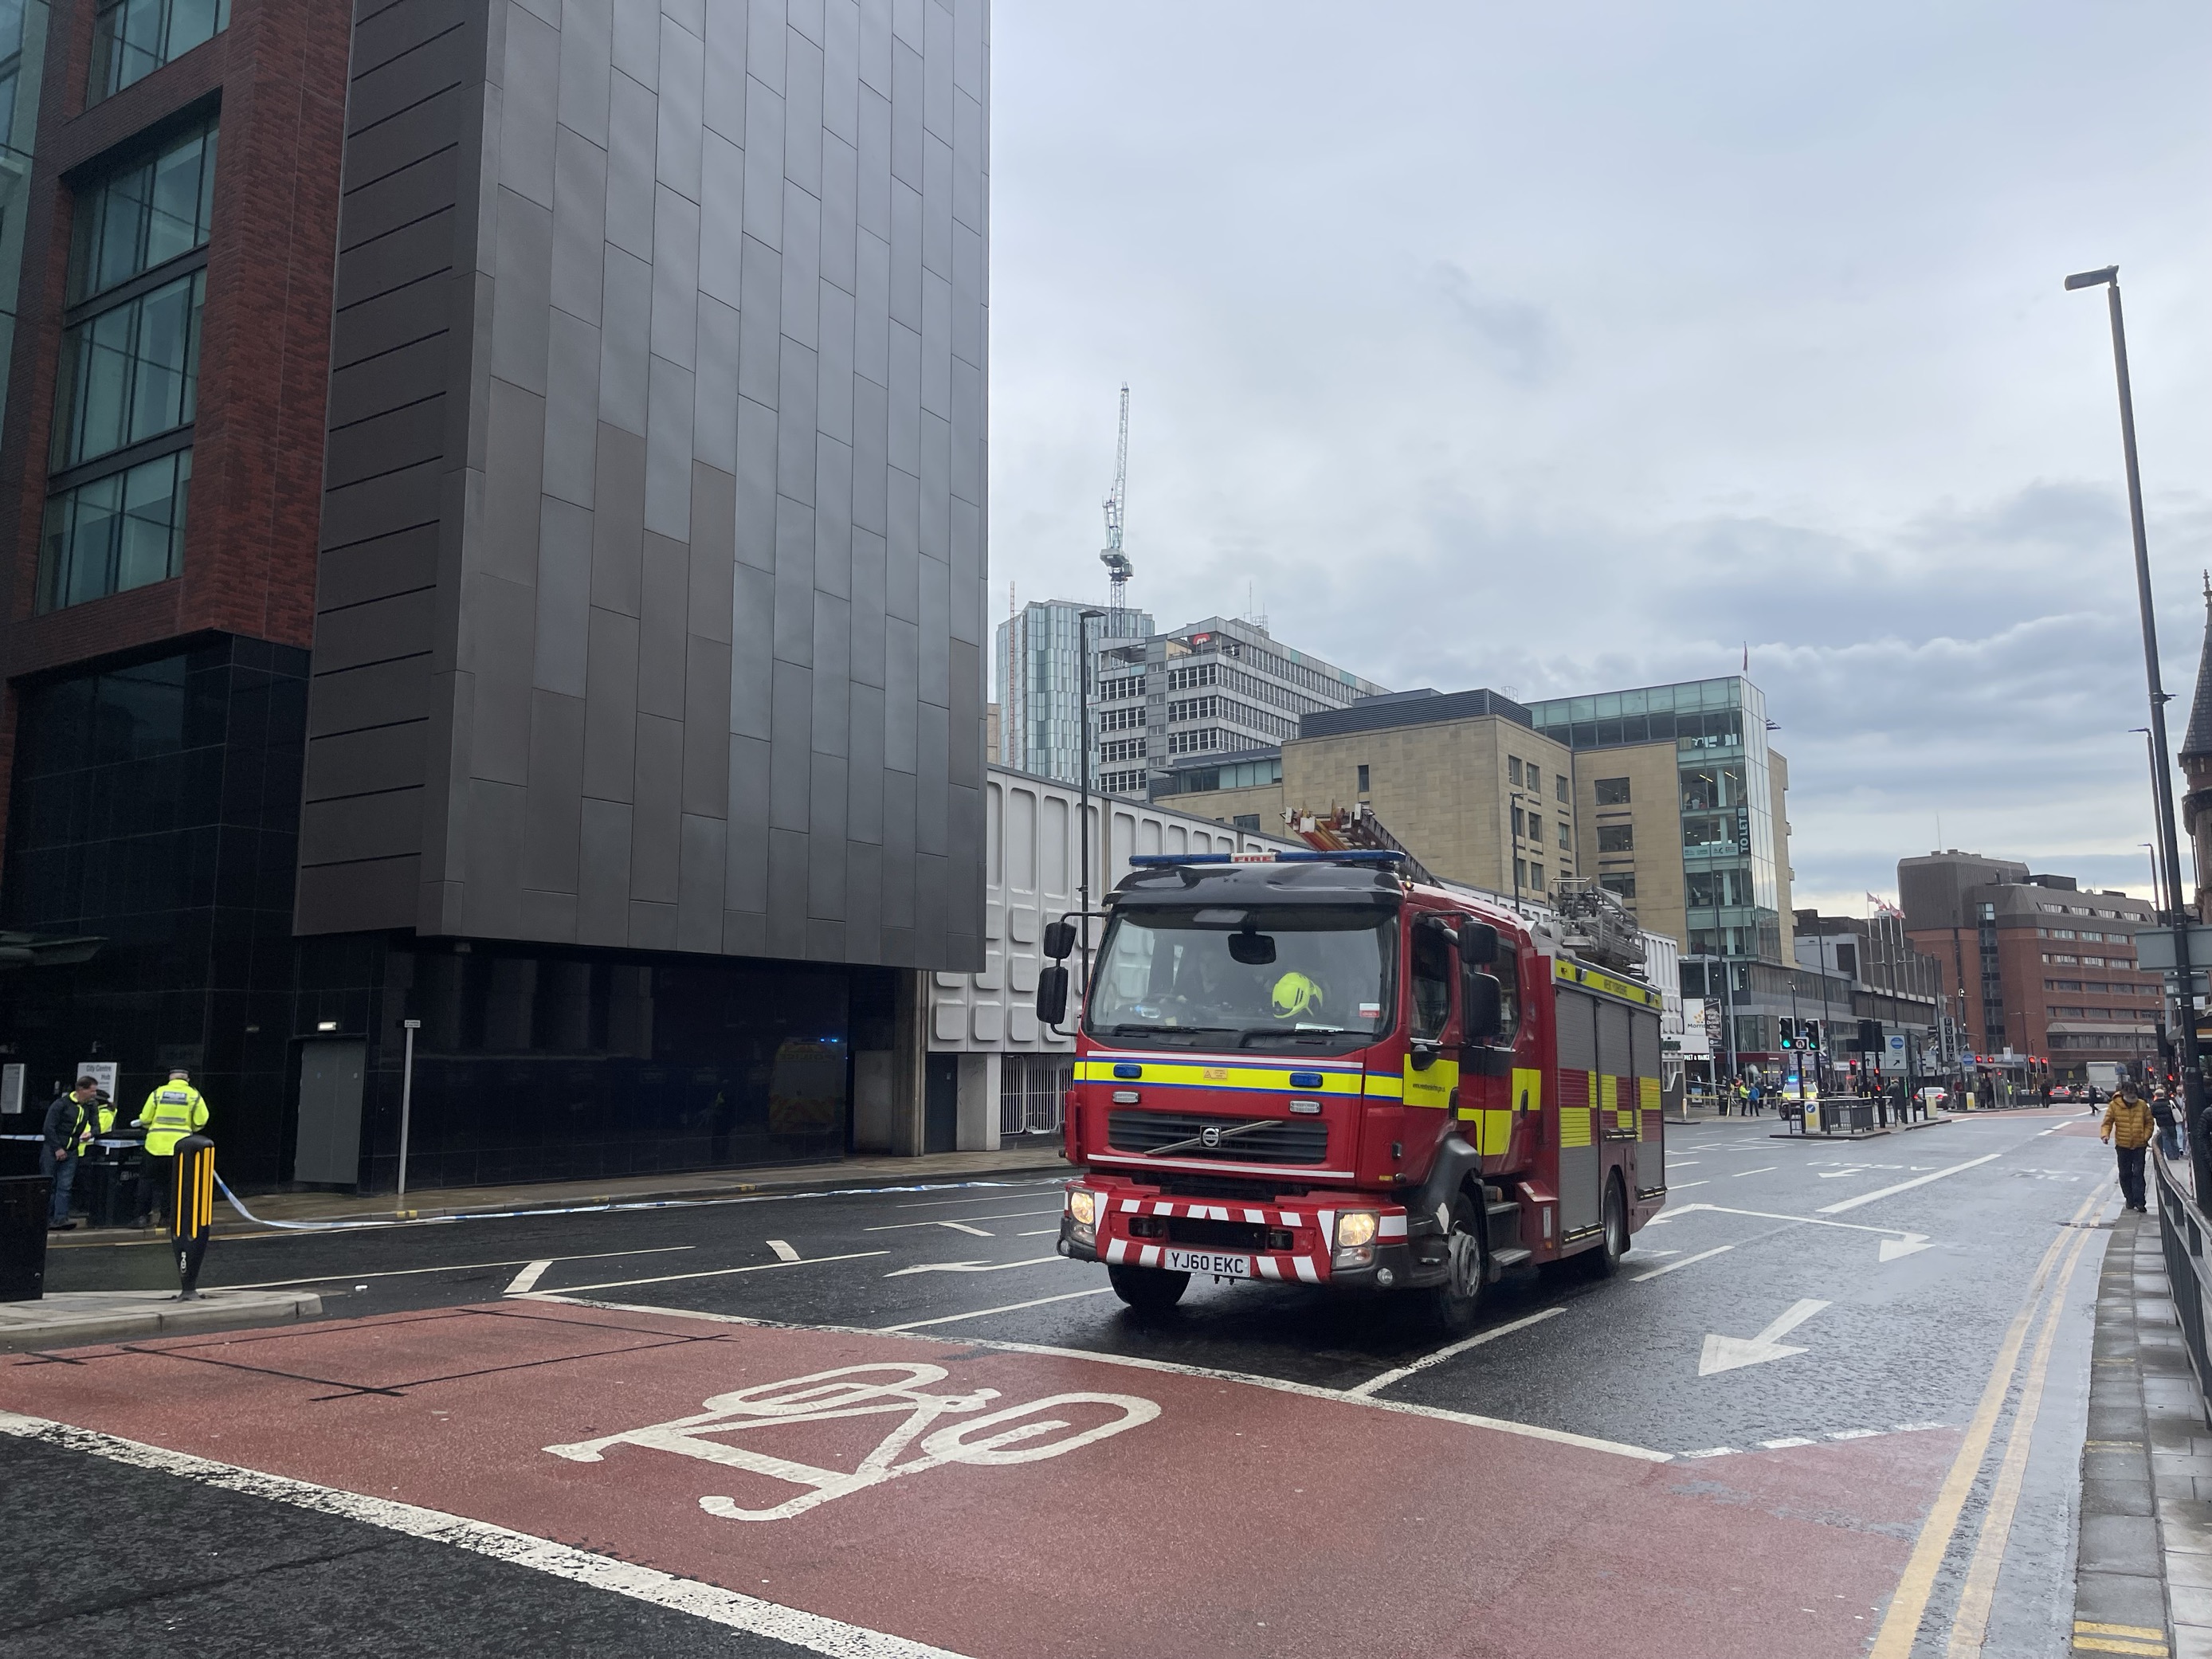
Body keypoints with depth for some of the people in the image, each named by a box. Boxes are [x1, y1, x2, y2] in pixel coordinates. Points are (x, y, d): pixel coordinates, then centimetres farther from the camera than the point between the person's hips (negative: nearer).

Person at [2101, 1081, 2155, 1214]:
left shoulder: (2142, 1105, 0)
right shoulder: (2114, 1105, -4)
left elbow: (2149, 1122, 8)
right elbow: (2107, 1122, -1)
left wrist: (2146, 1136, -3)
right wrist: (2105, 1134, -18)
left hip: (2139, 1145, -1)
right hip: (2122, 1145, 1)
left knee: (2138, 1173, -6)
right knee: (2125, 1174, 9)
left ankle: (2139, 1202, -5)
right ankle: (2129, 1199, 24)